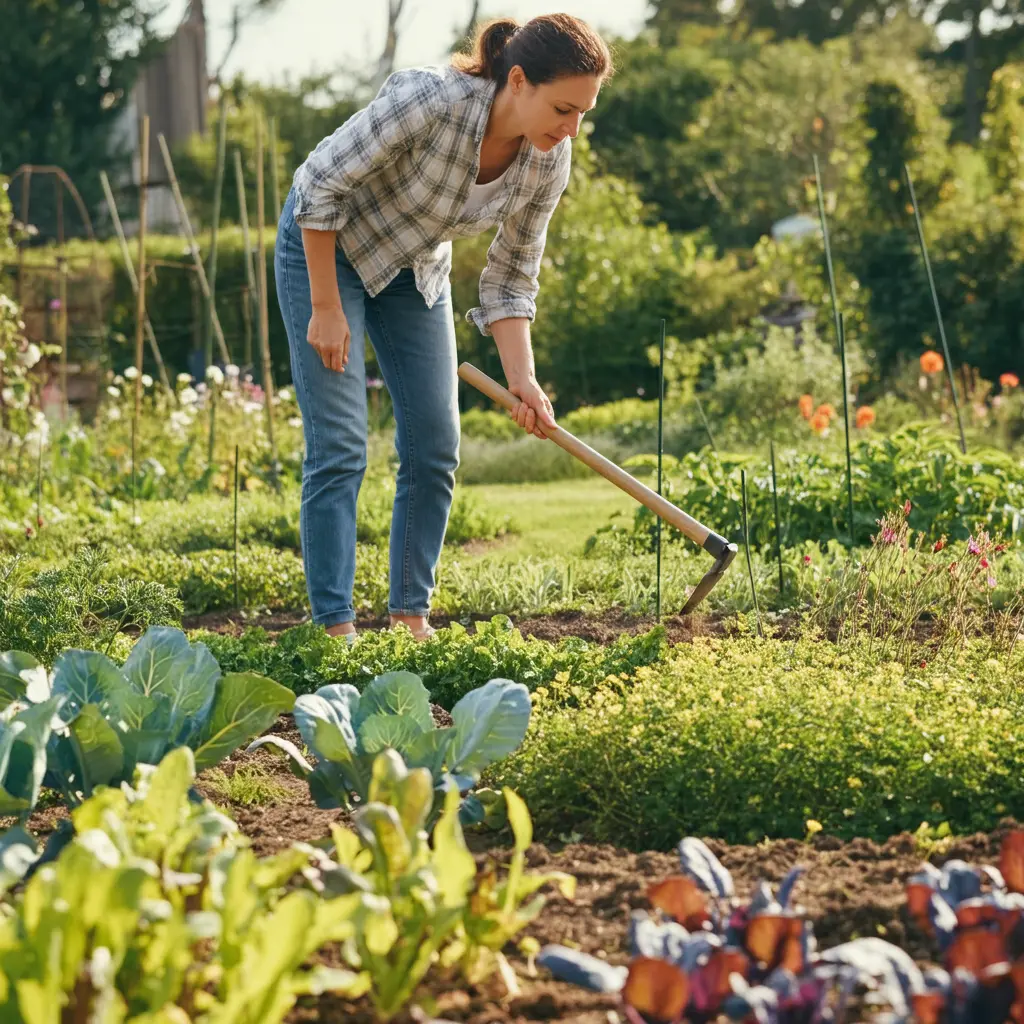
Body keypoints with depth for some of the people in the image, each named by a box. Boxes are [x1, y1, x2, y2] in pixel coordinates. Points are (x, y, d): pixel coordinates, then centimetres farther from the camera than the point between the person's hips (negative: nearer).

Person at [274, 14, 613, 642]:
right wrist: (326, 307, -22)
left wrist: (523, 380, -18)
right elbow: (320, 183, -26)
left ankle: (412, 618, 11)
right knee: (340, 449, -12)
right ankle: (335, 630, -7)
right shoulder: (430, 99, -36)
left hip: (418, 271, 6)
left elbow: (511, 279, -5)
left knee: (436, 451, 0)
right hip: (326, 245, -6)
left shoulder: (548, 161, -17)